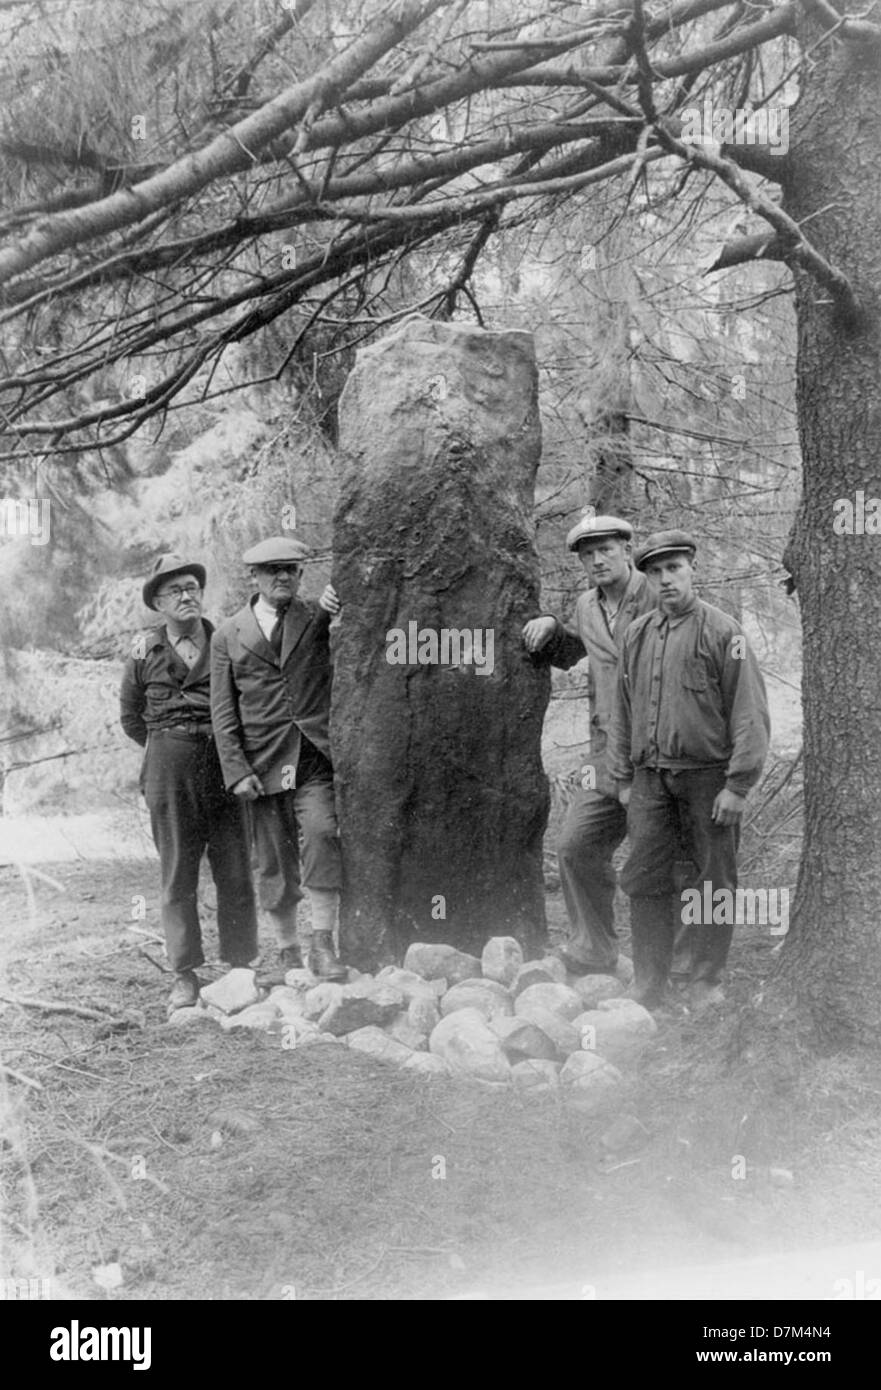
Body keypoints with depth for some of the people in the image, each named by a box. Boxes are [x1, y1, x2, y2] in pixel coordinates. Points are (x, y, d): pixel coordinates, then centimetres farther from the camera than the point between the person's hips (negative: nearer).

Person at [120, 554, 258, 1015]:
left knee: (235, 871, 1)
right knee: (178, 875, 3)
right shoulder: (145, 651, 6)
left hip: (224, 764, 0)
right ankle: (185, 974, 9)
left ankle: (240, 967, 10)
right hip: (169, 768, 0)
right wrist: (167, 746, 12)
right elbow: (130, 717, 16)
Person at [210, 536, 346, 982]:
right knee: (272, 859, 4)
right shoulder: (228, 636, 8)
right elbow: (223, 713, 5)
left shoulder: (317, 618, 10)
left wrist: (335, 605, -15)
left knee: (322, 833, -20)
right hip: (262, 764, 1)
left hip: (314, 757, 0)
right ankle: (289, 950, 19)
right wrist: (237, 772, -5)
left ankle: (321, 943, -14)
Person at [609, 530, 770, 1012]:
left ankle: (705, 985, 15)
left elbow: (750, 713, -9)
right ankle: (646, 986, 14)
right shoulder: (636, 635, 10)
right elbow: (622, 713, 17)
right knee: (645, 882, 5)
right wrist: (623, 777, 14)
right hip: (651, 778, 4)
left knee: (714, 883, 4)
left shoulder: (722, 632, -5)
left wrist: (738, 784, -12)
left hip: (708, 777, -4)